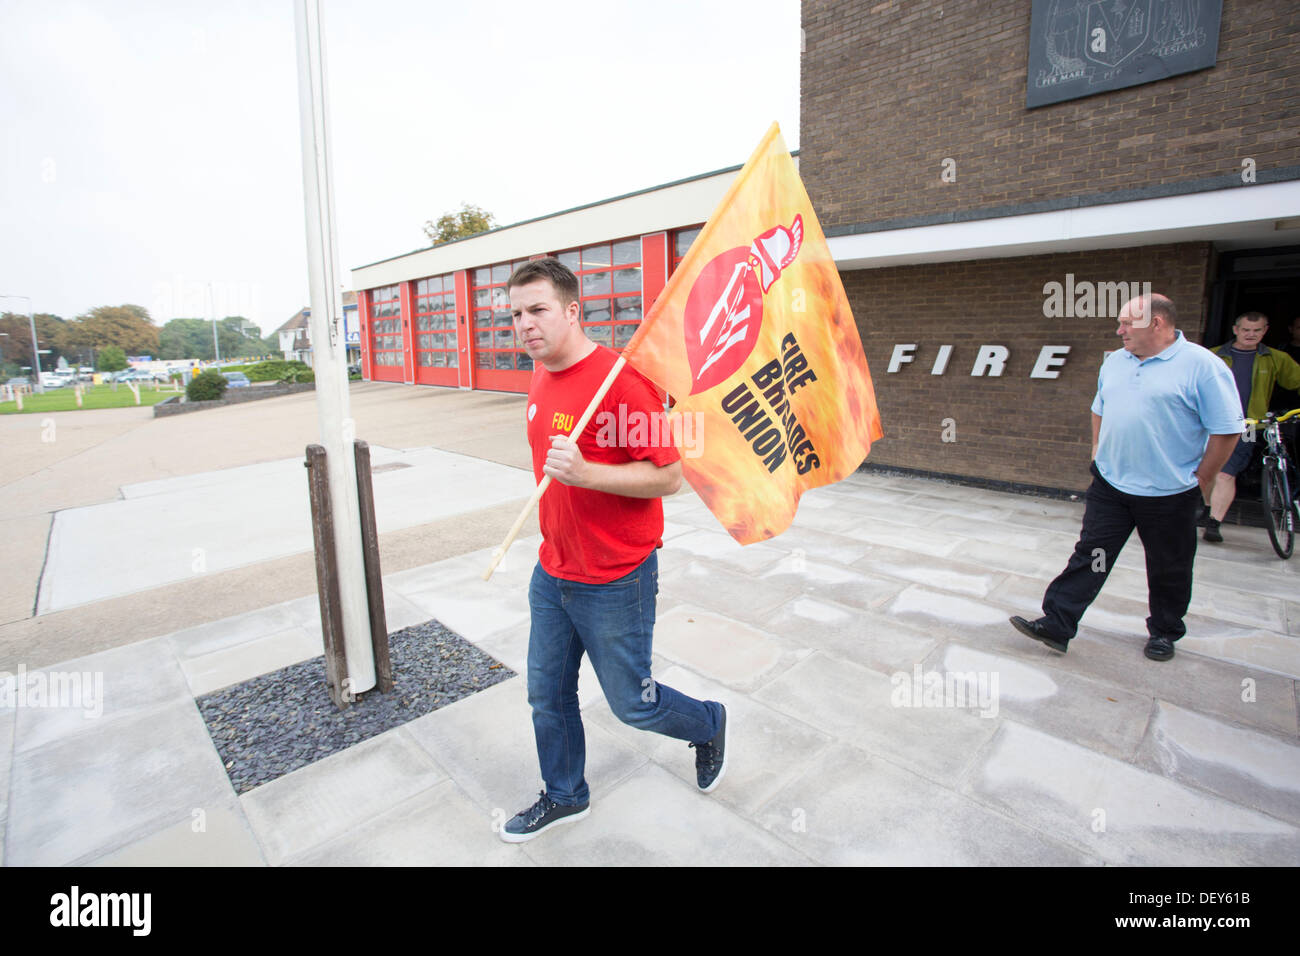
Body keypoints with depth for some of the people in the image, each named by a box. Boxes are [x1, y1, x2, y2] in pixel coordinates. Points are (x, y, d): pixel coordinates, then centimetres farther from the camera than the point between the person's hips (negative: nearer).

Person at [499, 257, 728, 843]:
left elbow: (668, 476, -22)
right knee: (547, 696, 19)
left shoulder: (620, 378, -22)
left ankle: (708, 725, 42)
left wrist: (585, 473, -33)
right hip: (551, 575, 8)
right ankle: (564, 797, 44)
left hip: (614, 584, -7)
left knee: (631, 703, 11)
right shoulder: (541, 376, 5)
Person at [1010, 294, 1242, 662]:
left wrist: (1201, 481, -8)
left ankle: (1164, 632, 33)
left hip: (1169, 494, -4)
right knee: (1088, 558, 4)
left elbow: (1227, 430, -10)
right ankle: (1056, 625, 5)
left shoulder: (1202, 365, -12)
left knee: (1168, 571, 13)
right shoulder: (1115, 361, 7)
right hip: (1110, 485, 4)